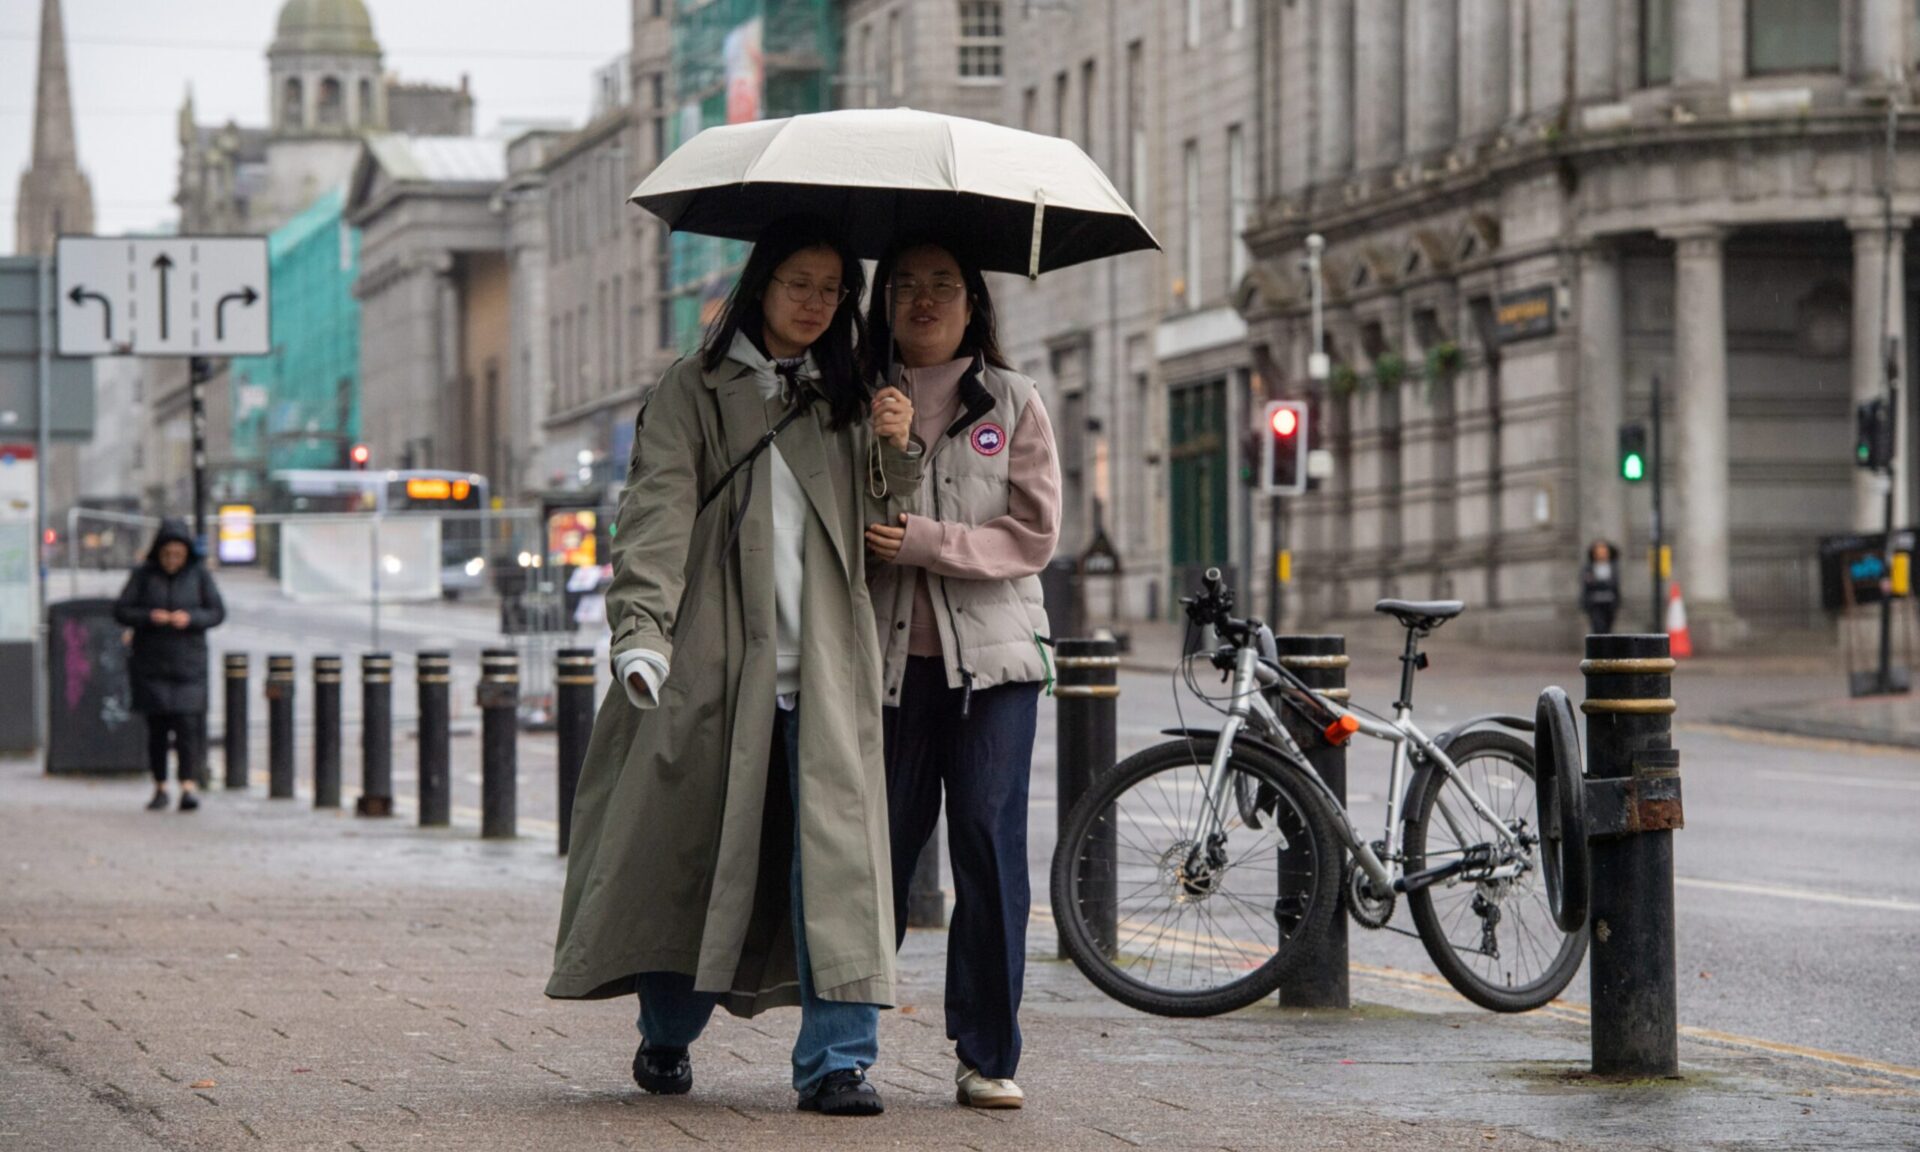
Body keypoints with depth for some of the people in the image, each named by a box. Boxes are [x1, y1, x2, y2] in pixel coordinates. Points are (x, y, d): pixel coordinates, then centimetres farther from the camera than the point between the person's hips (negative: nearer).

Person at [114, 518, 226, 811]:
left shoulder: (199, 575, 2)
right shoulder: (142, 576, 2)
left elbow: (217, 612, 1)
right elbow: (121, 611, 0)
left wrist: (190, 618, -17)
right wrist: (149, 617, -18)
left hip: (188, 663, -1)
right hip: (151, 664, 1)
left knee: (188, 724, -11)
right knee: (156, 727, 2)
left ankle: (188, 787, -13)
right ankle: (160, 788, 13)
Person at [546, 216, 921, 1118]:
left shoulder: (846, 404, 19)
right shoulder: (693, 394, 7)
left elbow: (883, 532, 17)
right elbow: (658, 511, -5)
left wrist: (897, 452, -3)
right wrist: (642, 629, -19)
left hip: (824, 669, 2)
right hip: (714, 662, -2)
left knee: (836, 852, -10)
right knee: (691, 850, 3)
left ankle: (837, 1058, -10)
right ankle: (666, 1036, 23)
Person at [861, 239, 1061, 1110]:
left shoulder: (1012, 401, 7)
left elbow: (1034, 536, -1)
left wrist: (925, 541, -9)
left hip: (990, 654, 0)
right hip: (888, 653, 0)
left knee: (989, 841, -6)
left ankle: (988, 1055, 1)